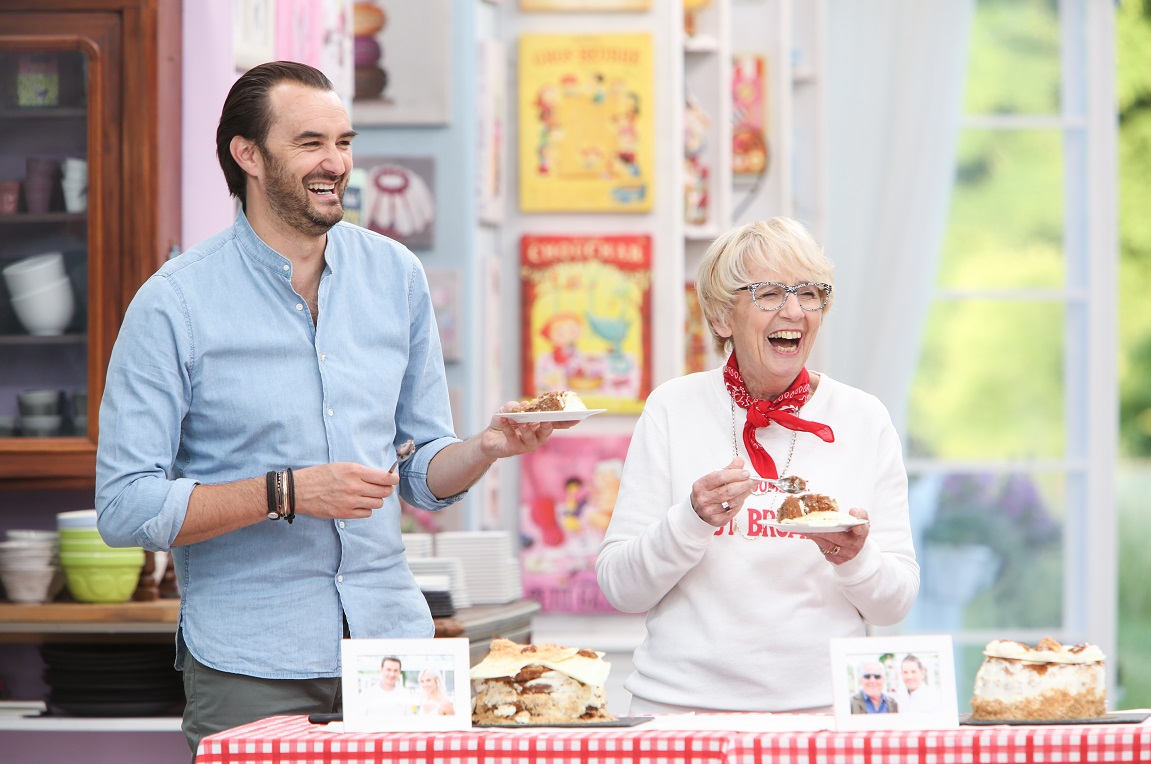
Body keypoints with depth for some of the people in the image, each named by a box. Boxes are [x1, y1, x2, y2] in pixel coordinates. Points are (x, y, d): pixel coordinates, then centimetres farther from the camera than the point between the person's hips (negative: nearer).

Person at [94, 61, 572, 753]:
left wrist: (487, 448, -9)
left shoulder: (396, 276, 7)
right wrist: (286, 494, -19)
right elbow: (125, 507, -11)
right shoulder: (174, 305, -7)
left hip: (394, 641, 4)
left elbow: (423, 477, 13)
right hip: (252, 667, -4)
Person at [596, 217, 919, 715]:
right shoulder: (672, 410, 5)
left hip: (823, 705, 1)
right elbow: (620, 590, 2)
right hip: (682, 703, -1)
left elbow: (896, 604, 8)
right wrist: (692, 521, -14)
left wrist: (855, 559, -12)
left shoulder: (864, 420, 8)